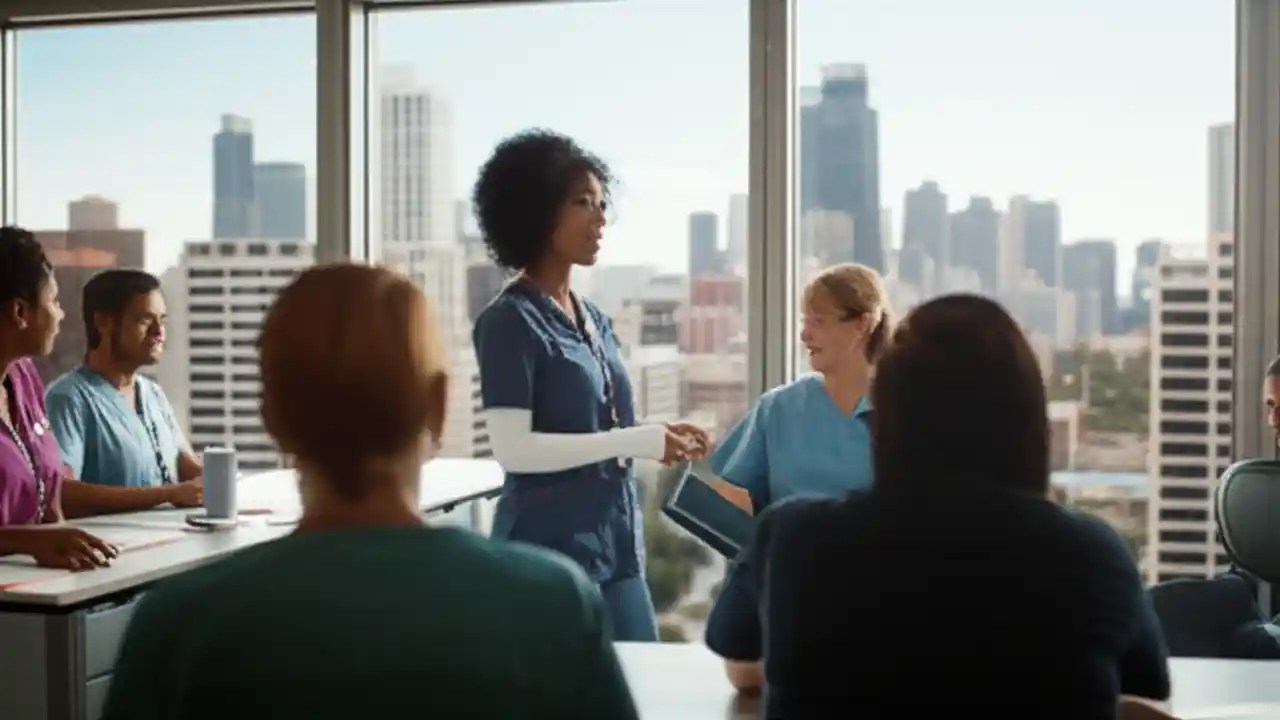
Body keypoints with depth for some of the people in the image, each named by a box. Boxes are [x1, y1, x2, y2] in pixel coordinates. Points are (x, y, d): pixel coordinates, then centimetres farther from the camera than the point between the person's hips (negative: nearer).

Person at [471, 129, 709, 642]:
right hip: (549, 551, -8)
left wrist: (657, 439, 0)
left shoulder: (594, 319, 12)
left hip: (616, 547, 8)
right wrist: (635, 443, -20)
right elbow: (512, 448, -19)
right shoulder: (509, 321, -11)